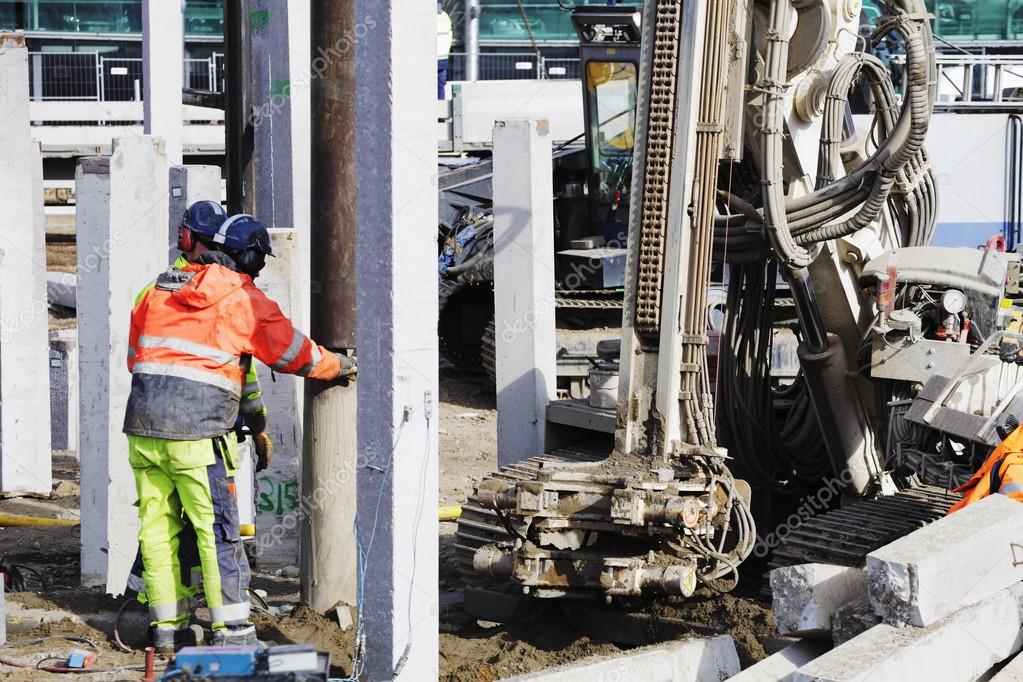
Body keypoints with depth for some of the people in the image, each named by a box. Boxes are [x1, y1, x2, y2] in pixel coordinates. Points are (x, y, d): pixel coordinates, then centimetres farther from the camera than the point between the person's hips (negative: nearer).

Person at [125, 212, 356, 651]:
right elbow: (293, 352, 7)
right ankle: (231, 629, -1)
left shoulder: (158, 290, 16)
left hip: (143, 423, 6)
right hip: (198, 432, -6)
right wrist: (341, 366, 23)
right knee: (218, 531, -1)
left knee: (157, 526, 11)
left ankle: (167, 625, 16)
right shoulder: (245, 299, 0)